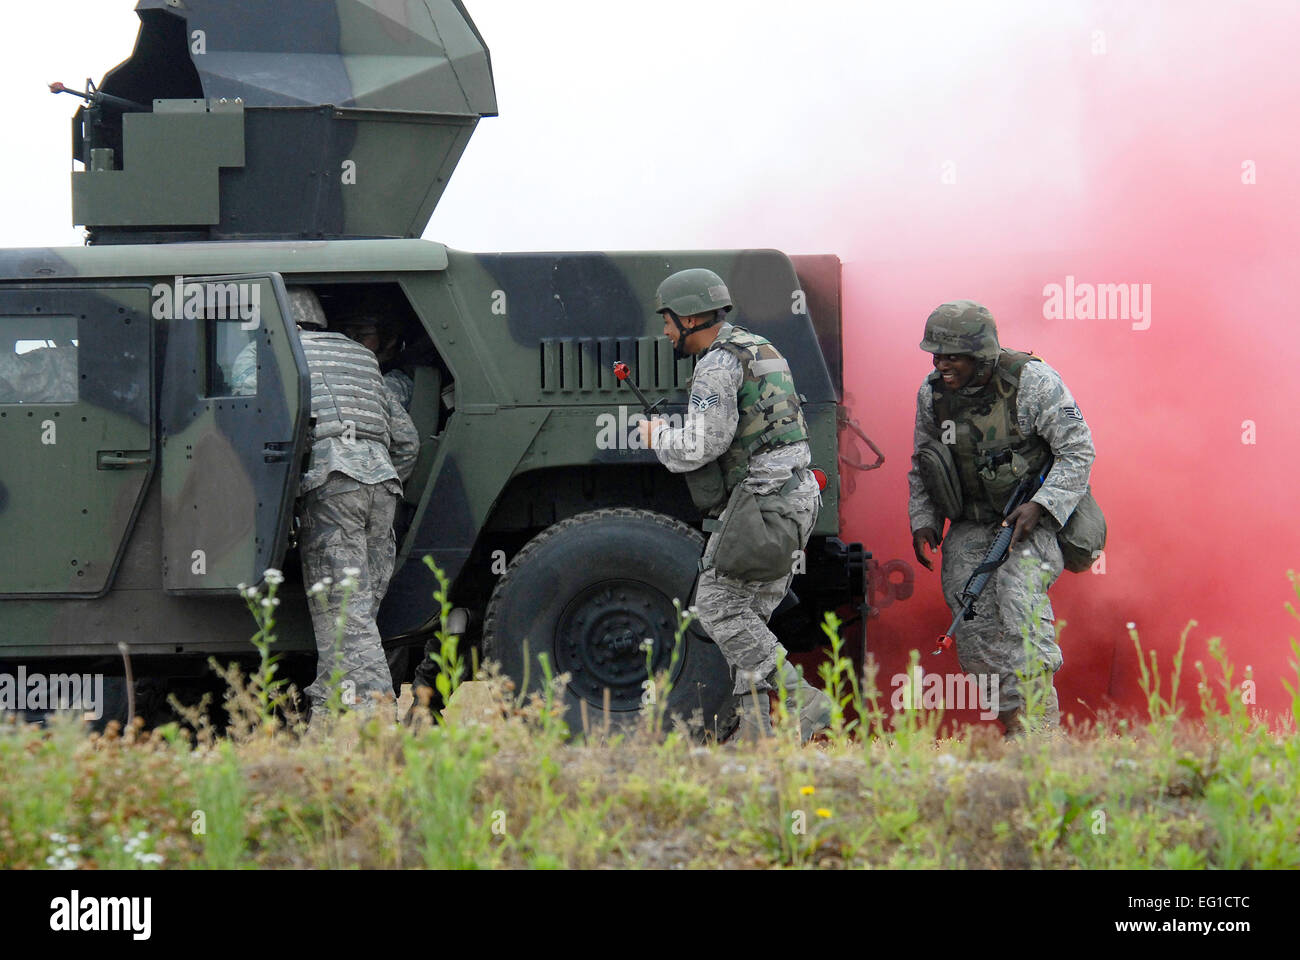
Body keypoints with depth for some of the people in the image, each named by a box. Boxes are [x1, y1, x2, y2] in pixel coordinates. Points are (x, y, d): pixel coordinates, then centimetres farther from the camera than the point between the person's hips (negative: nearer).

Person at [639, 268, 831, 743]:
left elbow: (701, 447, -18)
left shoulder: (717, 365, -12)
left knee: (718, 606, -6)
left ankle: (801, 700, -12)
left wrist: (658, 438, 1)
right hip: (795, 494, 10)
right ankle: (756, 727, 6)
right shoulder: (759, 352, 21)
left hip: (758, 501, -10)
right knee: (747, 612, 10)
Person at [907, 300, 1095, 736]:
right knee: (974, 612, -13)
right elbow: (921, 466, 14)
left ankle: (1041, 708, -34)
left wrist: (1039, 506, -23)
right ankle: (1014, 724, -8)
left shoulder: (1033, 382, -16)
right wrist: (923, 522, 1)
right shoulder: (933, 393, -1)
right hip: (973, 526, 5)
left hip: (1039, 518, -5)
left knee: (1017, 585, -30)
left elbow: (1078, 450, -13)